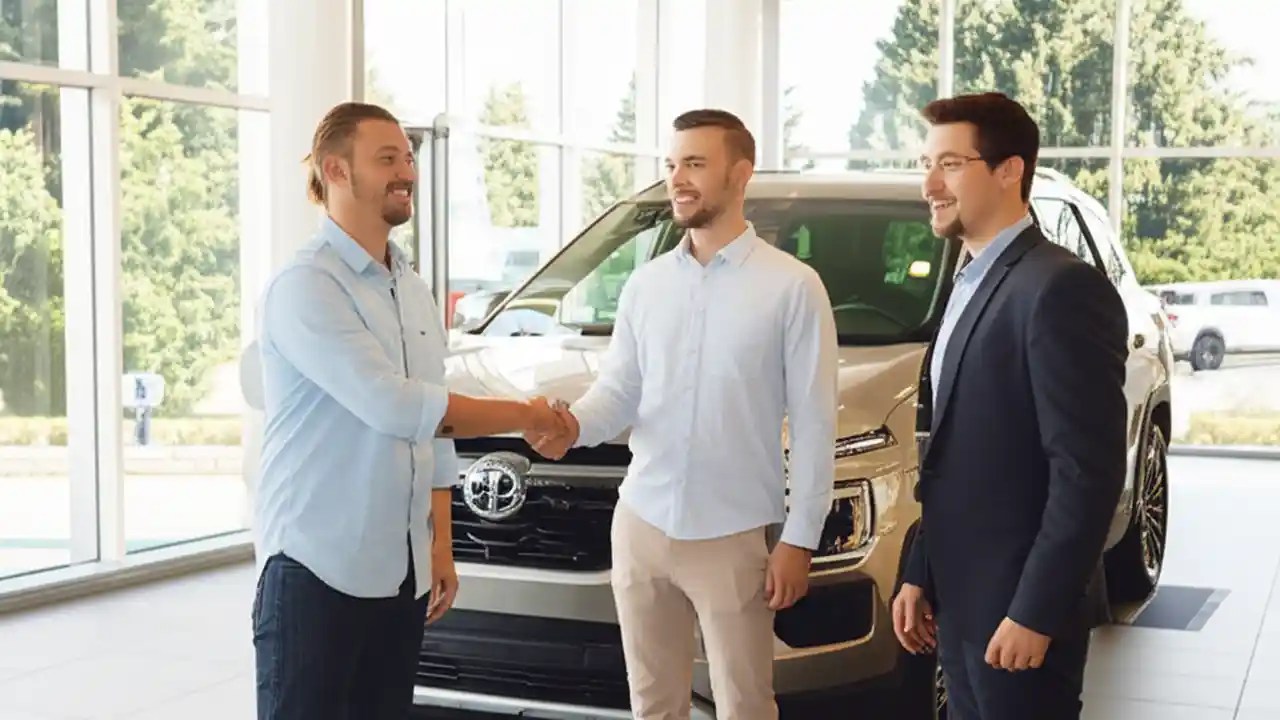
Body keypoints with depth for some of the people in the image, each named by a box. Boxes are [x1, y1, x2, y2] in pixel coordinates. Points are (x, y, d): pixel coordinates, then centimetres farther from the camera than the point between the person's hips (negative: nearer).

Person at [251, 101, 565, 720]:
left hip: (400, 571, 7)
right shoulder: (305, 286, -12)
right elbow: (394, 408, -21)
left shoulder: (416, 294, 14)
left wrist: (440, 546, 12)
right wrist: (523, 416, -12)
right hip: (315, 566, -7)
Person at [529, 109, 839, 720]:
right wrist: (574, 425, -17)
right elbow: (618, 389, 6)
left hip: (735, 536, -4)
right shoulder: (645, 284, 8)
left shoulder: (793, 286, -7)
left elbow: (813, 423, -7)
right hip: (641, 524, 4)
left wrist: (799, 538, -10)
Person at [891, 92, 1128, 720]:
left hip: (1019, 604, -9)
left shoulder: (1060, 289, -17)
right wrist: (920, 575, 13)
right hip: (961, 597, 9)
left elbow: (1088, 472, -20)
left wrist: (1035, 613, -21)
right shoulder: (971, 285, 13)